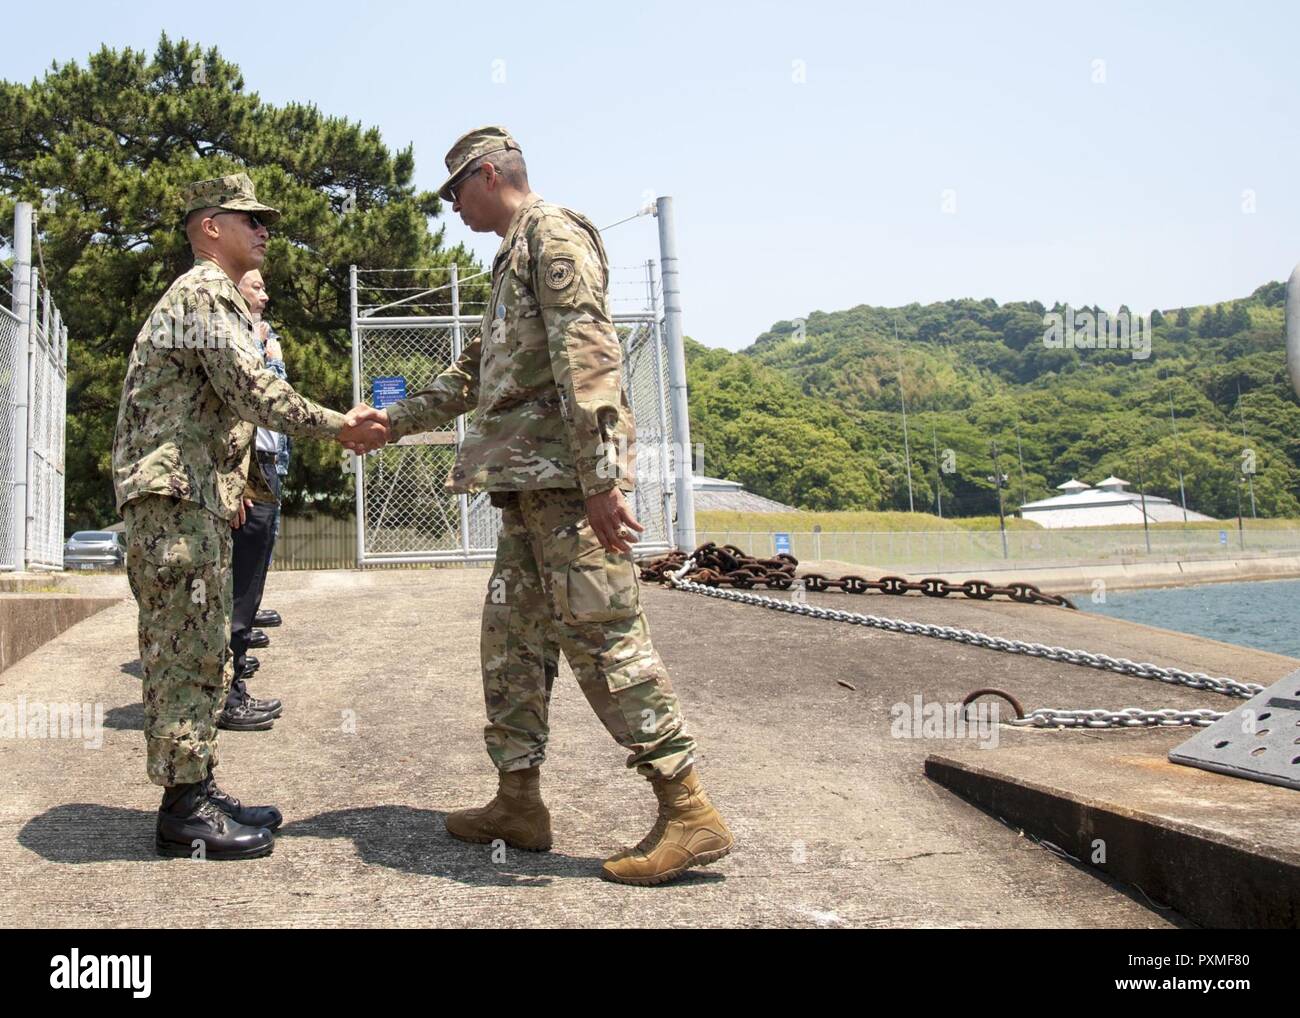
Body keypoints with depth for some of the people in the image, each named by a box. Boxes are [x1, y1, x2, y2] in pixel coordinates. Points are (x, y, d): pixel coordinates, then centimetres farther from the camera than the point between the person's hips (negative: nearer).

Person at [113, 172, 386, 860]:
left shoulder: (216, 297, 25)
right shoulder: (203, 292, -9)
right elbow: (252, 389, -19)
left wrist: (233, 485, 23)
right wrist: (338, 427, -13)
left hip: (198, 497, 10)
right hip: (174, 493, -10)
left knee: (200, 649, 11)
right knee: (188, 648, -8)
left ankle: (197, 789, 17)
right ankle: (183, 807, -3)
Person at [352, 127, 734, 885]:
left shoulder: (552, 233, -4)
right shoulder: (515, 257, 27)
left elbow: (588, 354, -18)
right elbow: (474, 375, 34)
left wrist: (600, 476, -26)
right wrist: (393, 420, 32)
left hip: (567, 477, -10)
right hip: (530, 481, 10)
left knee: (603, 636, -12)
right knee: (512, 635, 10)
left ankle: (690, 813, -7)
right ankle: (519, 801, 18)